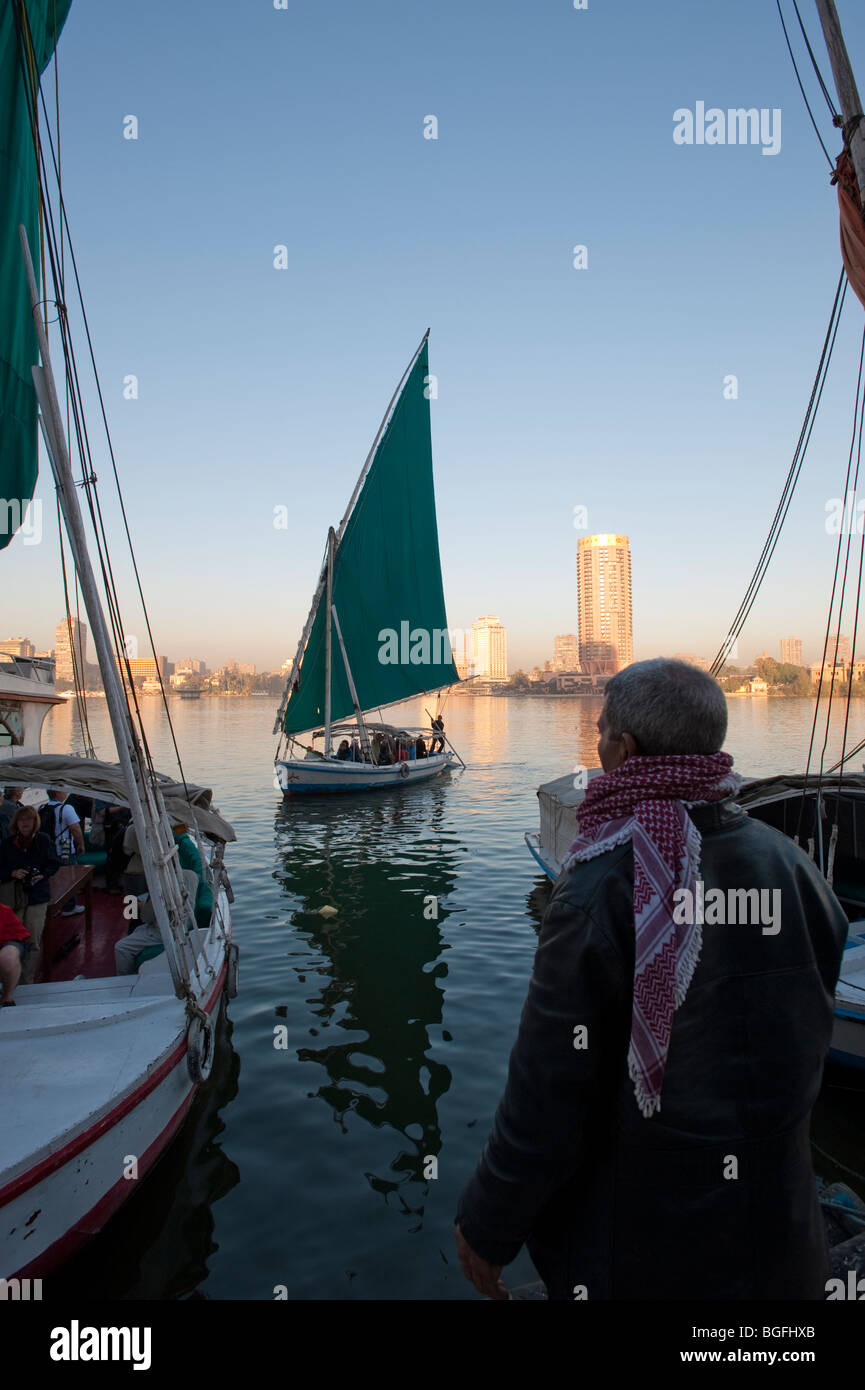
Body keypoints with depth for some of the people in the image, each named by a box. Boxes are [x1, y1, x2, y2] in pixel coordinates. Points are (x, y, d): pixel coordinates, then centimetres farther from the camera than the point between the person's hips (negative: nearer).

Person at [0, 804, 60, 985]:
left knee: (34, 942, -3)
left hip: (37, 896, -1)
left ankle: (27, 981, 8)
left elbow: (54, 864, 6)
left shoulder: (43, 840, 1)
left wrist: (43, 875, -12)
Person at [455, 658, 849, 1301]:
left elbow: (550, 1094, -23)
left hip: (632, 1249, -4)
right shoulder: (793, 865, -10)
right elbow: (811, 1039, 2)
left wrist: (487, 1228, -7)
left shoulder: (600, 891, -28)